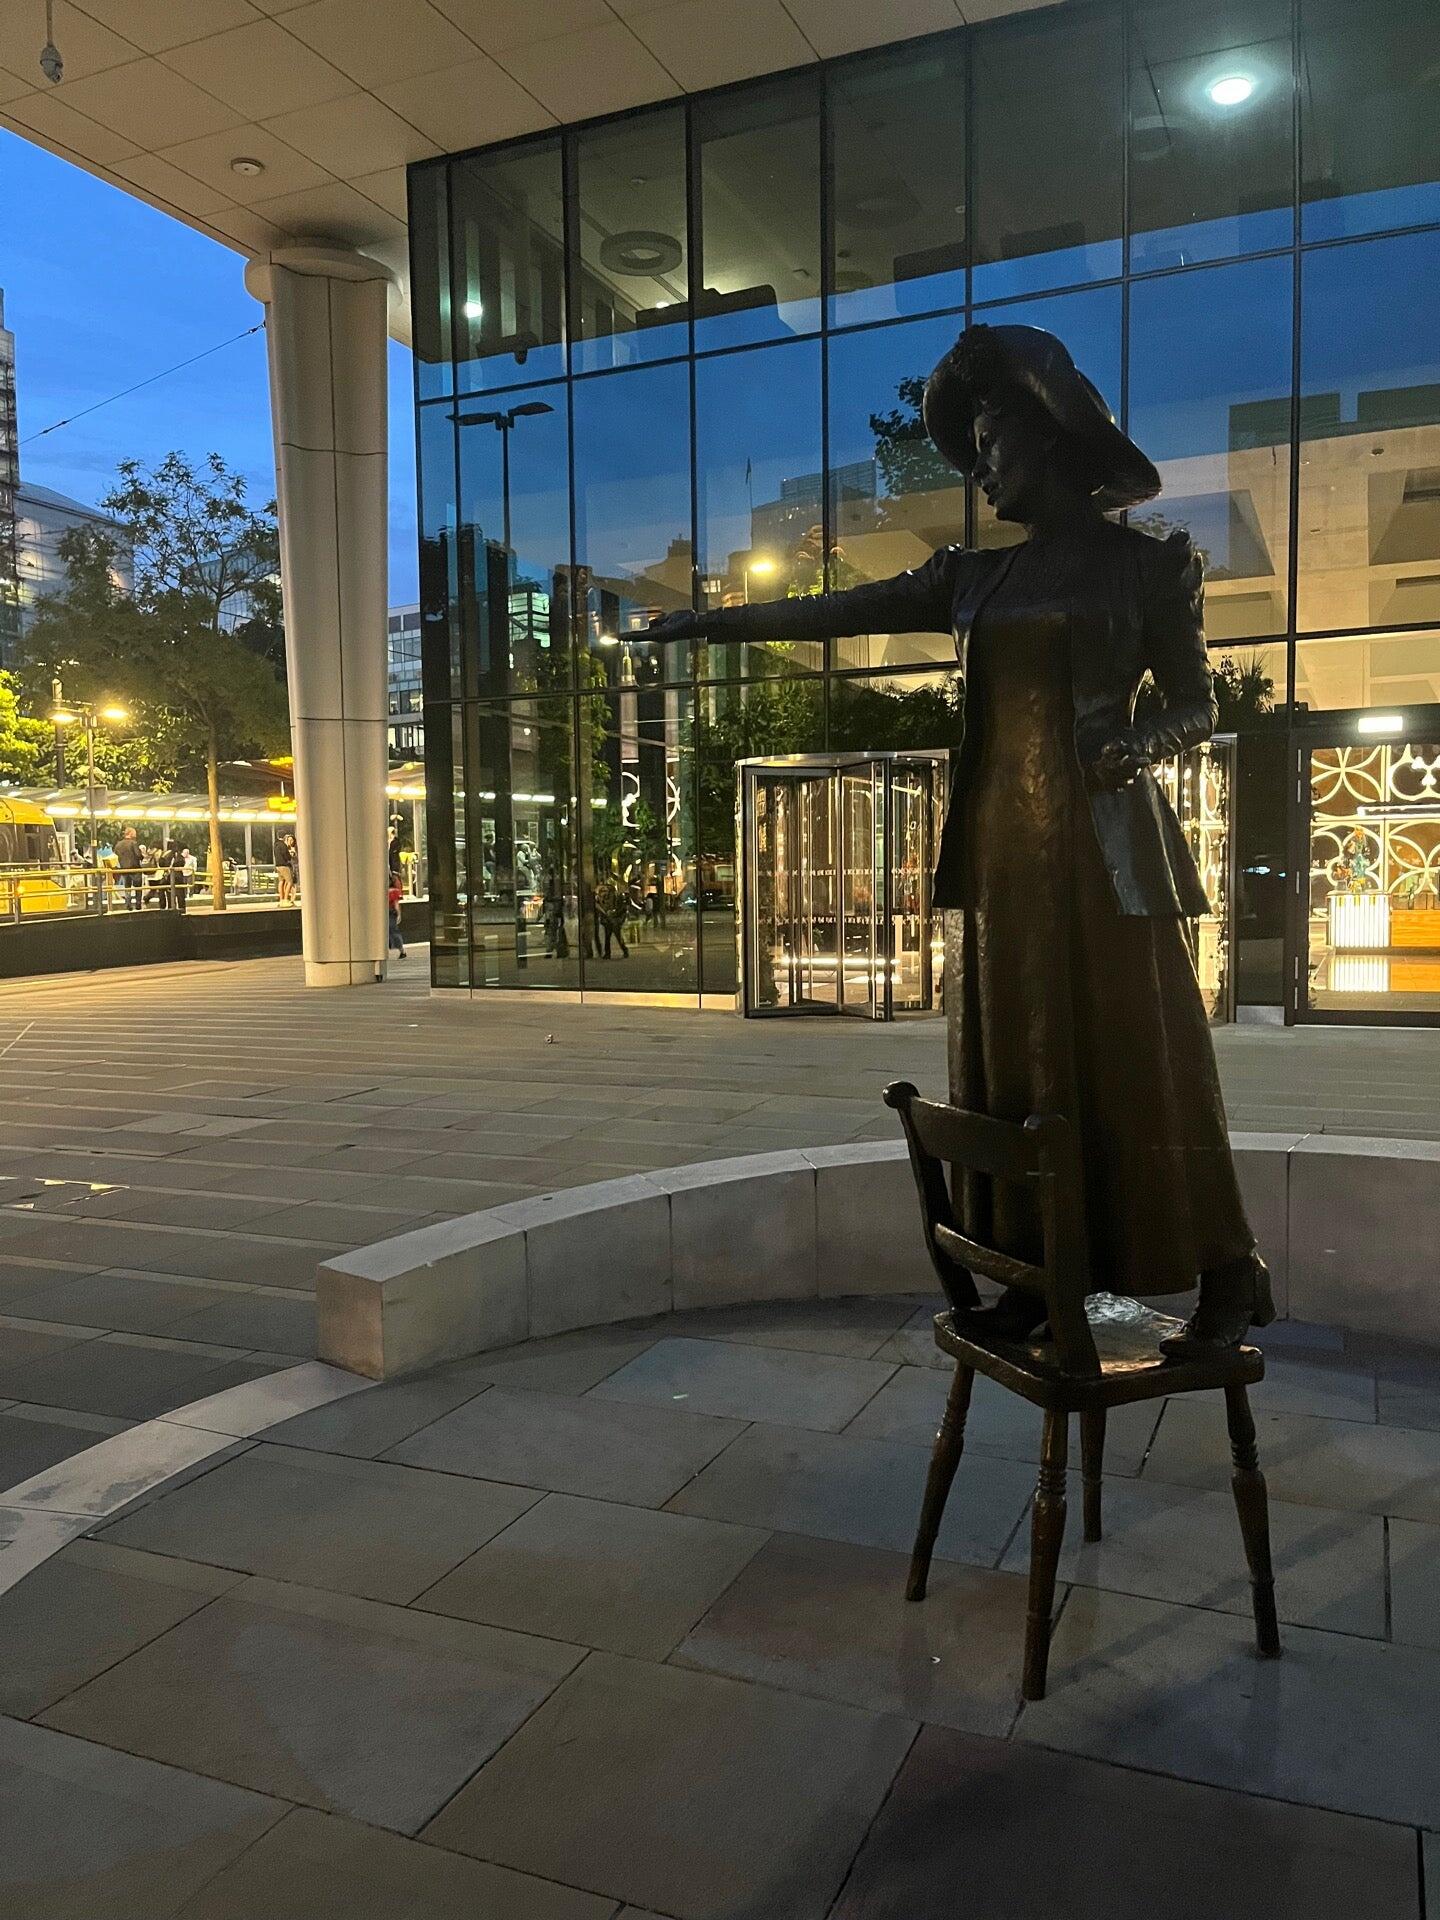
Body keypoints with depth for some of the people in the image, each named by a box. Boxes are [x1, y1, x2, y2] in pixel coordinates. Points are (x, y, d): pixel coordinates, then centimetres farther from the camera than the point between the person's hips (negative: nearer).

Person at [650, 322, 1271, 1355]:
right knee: (1015, 1065, 4)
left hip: (1105, 851, -5)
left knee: (1138, 1062, -5)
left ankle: (1228, 1277, 7)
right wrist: (711, 621, 17)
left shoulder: (1148, 562, 2)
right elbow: (831, 614, 16)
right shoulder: (974, 578, 14)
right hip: (1000, 851, 5)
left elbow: (1197, 707, 2)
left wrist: (1138, 741, -19)